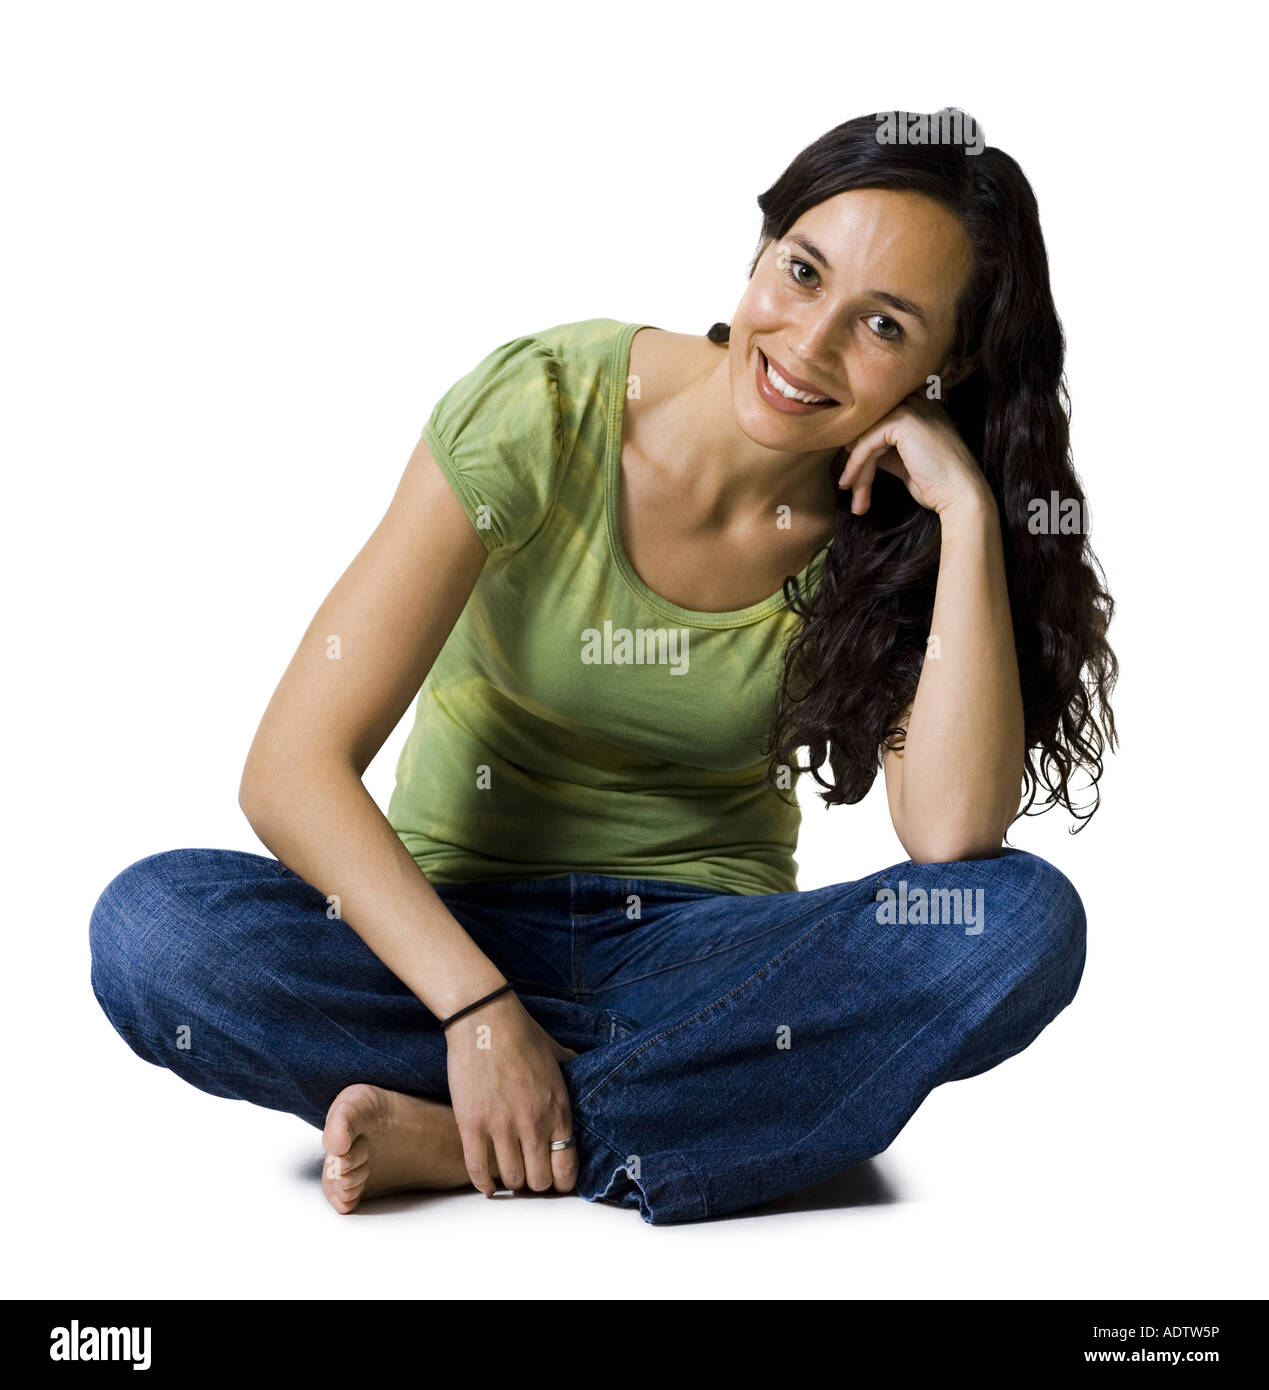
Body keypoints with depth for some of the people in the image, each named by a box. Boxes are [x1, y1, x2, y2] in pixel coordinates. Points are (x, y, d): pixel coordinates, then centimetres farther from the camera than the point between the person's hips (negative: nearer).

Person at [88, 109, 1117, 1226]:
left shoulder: (891, 523, -6)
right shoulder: (545, 405, -14)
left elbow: (954, 834, -22)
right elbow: (294, 766, -18)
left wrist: (969, 510, -22)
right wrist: (479, 1007, -28)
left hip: (710, 952, 2)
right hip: (450, 925, -1)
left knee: (1026, 919, -26)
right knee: (150, 930, -28)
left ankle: (464, 1146, -23)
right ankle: (743, 1110, -20)